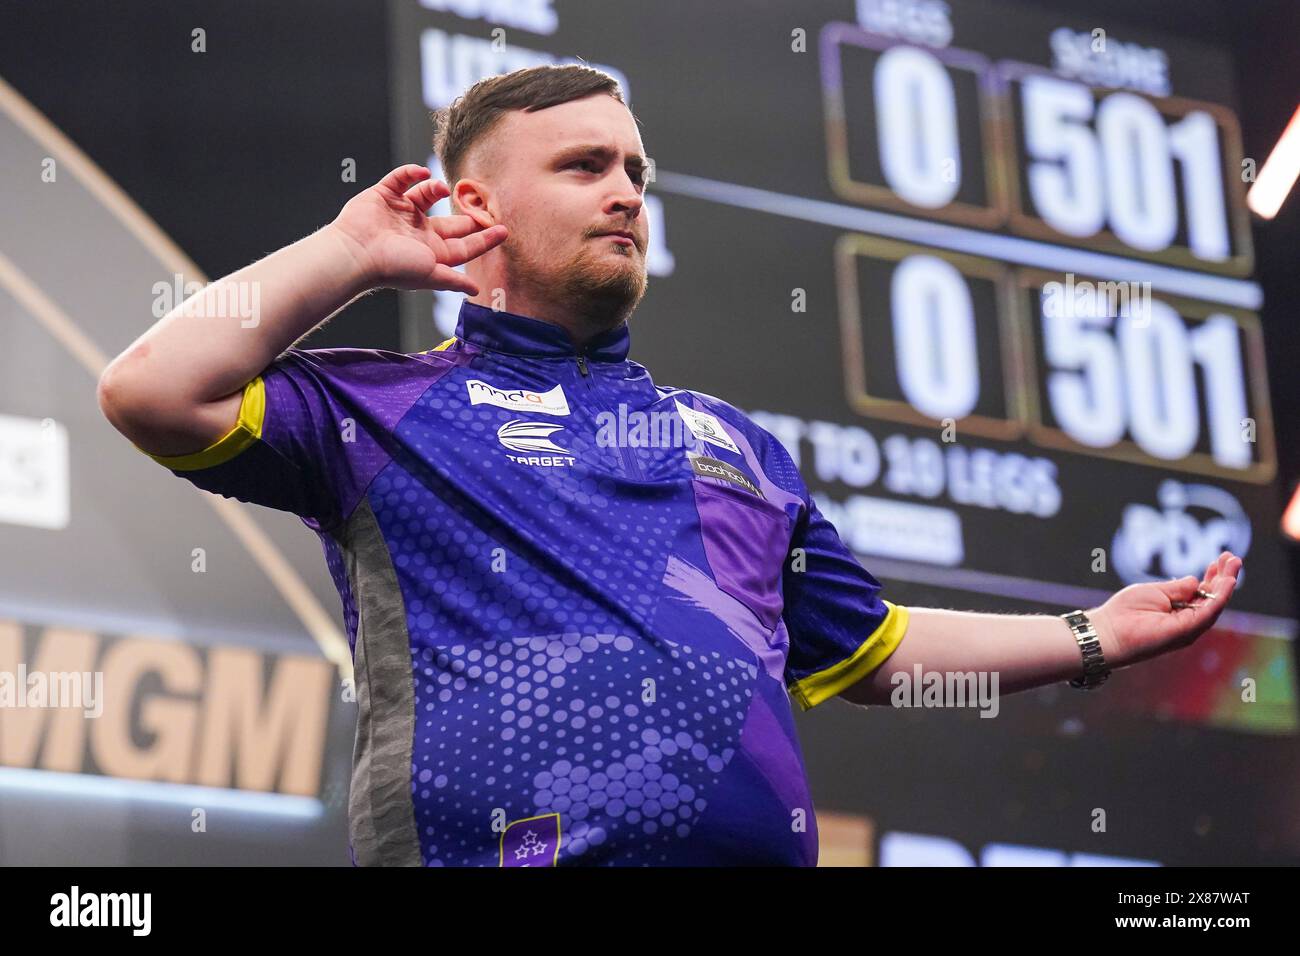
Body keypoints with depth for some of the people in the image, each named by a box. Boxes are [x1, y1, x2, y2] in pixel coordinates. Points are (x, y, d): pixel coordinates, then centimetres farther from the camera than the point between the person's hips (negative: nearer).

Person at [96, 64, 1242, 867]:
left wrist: (1091, 638, 29)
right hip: (489, 853, -4)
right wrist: (353, 255, 9)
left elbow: (869, 650, 33)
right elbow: (155, 390, -2)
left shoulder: (729, 440, 28)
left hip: (751, 845, 5)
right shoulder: (377, 404, 13)